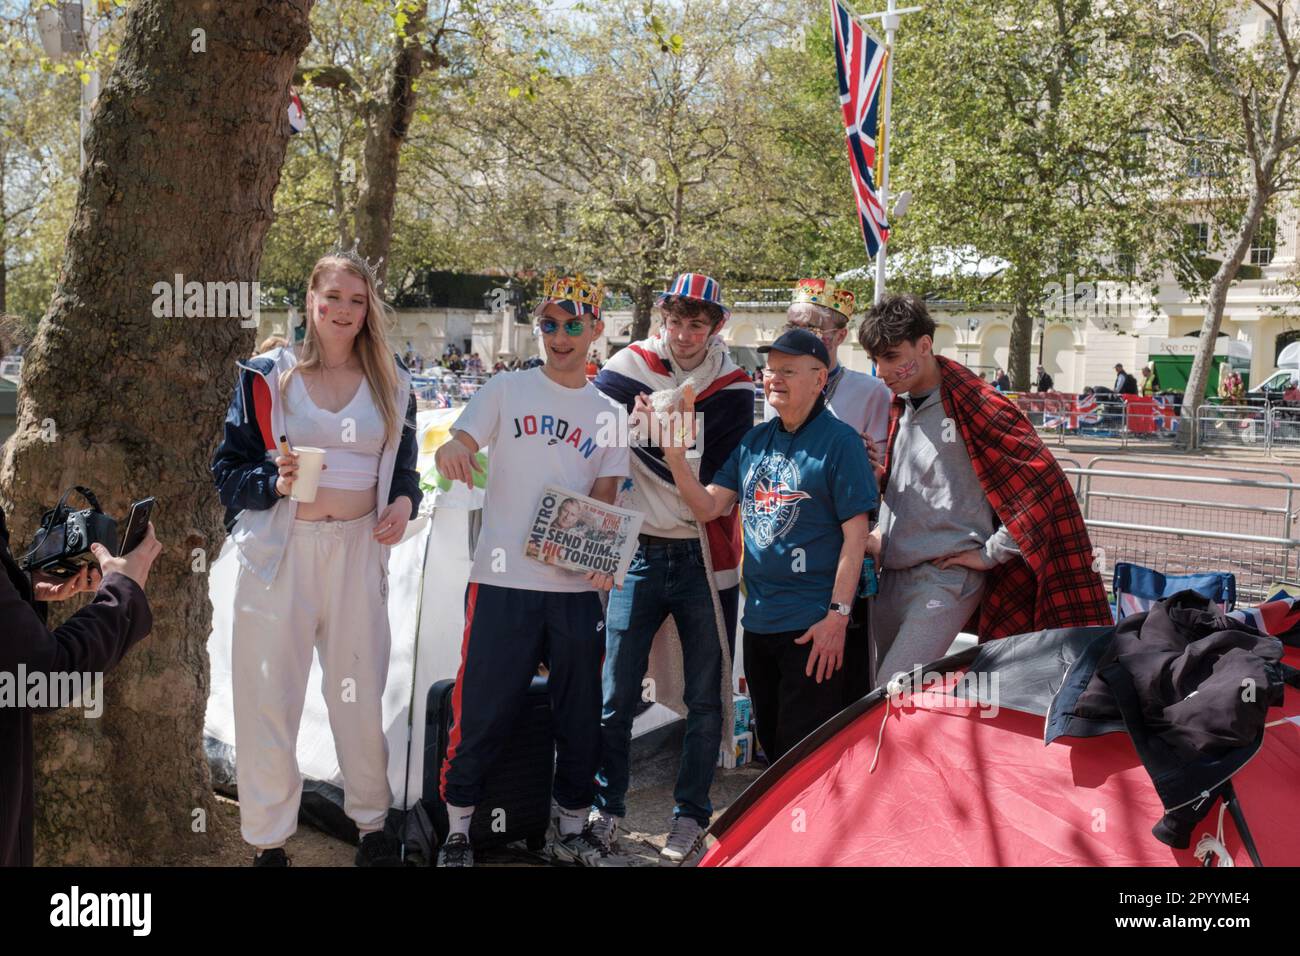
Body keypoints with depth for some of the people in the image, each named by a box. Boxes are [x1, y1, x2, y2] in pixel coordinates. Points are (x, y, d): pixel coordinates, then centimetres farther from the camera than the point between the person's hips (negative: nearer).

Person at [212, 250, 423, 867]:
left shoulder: (390, 382, 8)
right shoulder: (266, 375, 2)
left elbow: (404, 466, 15)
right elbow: (227, 468, 2)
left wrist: (403, 502, -6)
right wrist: (274, 482, -17)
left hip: (360, 548, 2)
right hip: (280, 551, -1)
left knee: (361, 691, 9)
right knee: (269, 695, 2)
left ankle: (372, 822, 28)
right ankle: (268, 839, 18)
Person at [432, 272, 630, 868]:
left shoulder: (608, 413, 10)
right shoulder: (506, 391, 4)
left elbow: (605, 498, 8)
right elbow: (456, 450, -2)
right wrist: (450, 450, -27)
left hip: (577, 587, 3)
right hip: (503, 580, -2)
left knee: (581, 717, 10)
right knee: (481, 713, 2)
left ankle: (571, 829, 28)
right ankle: (457, 830, 20)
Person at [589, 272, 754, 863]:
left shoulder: (733, 389, -2)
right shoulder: (624, 370, 0)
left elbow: (716, 486, -11)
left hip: (705, 559, 0)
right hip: (638, 554, 0)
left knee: (705, 697, 8)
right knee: (617, 693, 4)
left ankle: (690, 814, 24)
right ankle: (606, 805, 22)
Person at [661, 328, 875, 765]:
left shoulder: (839, 441, -9)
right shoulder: (754, 439, 10)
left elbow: (855, 534, -12)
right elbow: (708, 507, 5)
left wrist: (837, 615, -16)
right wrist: (676, 457, -9)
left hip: (813, 627, -6)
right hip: (758, 619, 7)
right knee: (771, 746, 19)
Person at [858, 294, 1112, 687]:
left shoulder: (972, 405, -13)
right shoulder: (898, 408, 11)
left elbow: (1044, 480, -17)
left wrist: (990, 553, -14)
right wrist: (881, 532, 12)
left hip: (946, 577, -8)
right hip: (892, 575, 8)